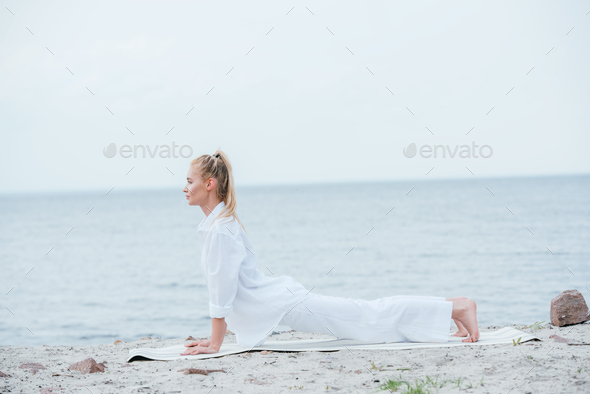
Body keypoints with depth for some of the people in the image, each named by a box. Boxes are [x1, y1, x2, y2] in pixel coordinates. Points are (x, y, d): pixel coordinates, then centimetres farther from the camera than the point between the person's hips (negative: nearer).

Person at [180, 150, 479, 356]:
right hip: (280, 299, 9)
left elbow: (222, 289, -20)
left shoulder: (220, 230, -18)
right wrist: (216, 335, 21)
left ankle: (457, 307, -2)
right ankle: (455, 306, 17)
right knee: (369, 316, 12)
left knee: (370, 318, -6)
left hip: (284, 304, -9)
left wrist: (215, 344, -14)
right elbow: (221, 285, 21)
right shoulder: (221, 222, 13)